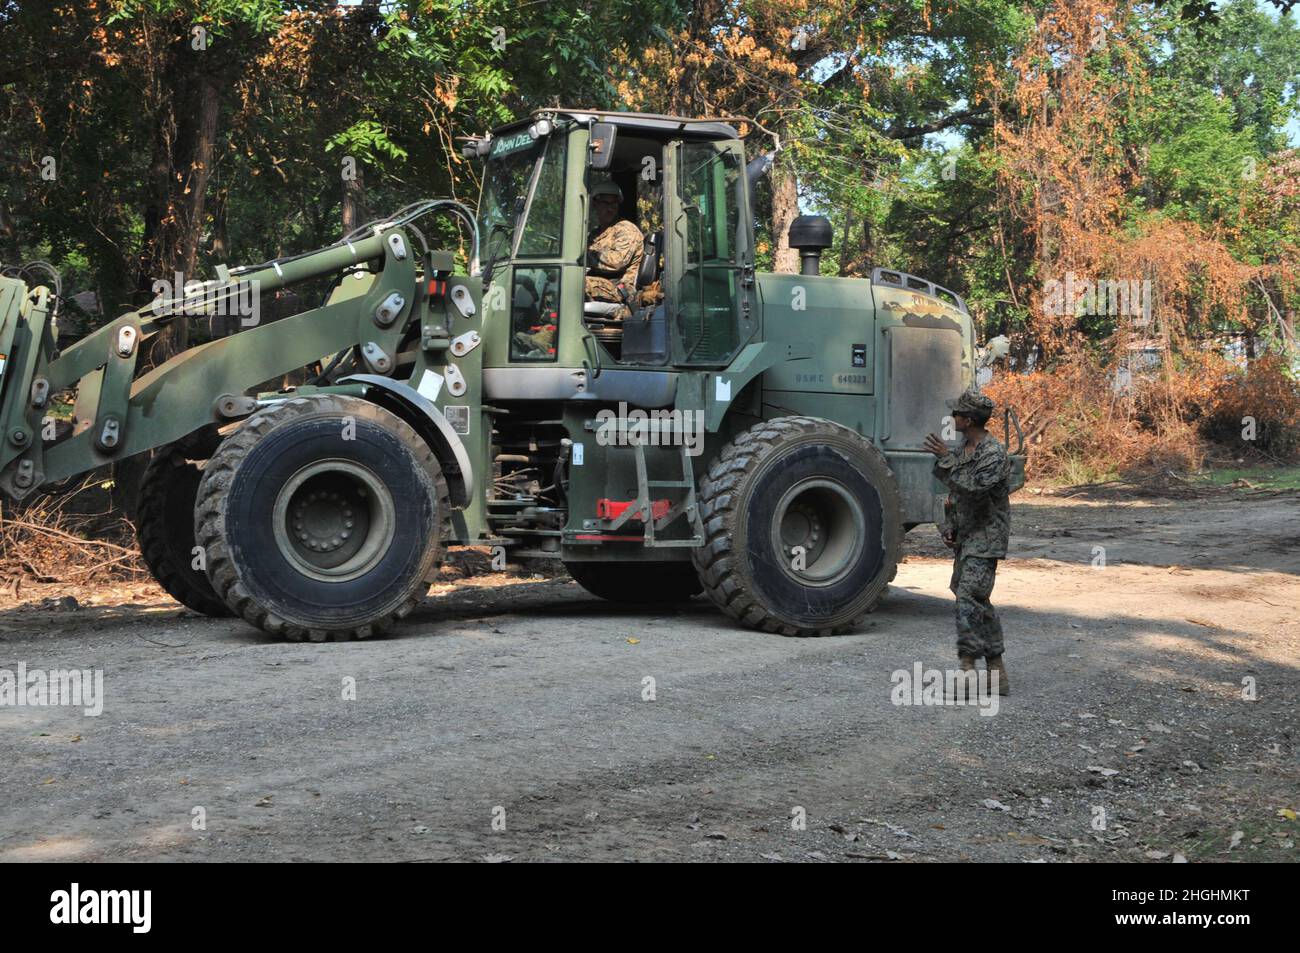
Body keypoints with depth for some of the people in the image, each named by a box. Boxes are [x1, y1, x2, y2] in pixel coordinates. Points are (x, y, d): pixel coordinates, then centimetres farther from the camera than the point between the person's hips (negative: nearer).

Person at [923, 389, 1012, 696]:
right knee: (977, 601, 11)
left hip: (985, 538, -10)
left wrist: (946, 459, -23)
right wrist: (949, 526, 12)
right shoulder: (965, 449, 13)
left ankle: (967, 665, -17)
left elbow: (973, 488, -27)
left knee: (969, 598, -17)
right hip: (966, 538, 10)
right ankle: (996, 670, 16)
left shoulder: (994, 454, -16)